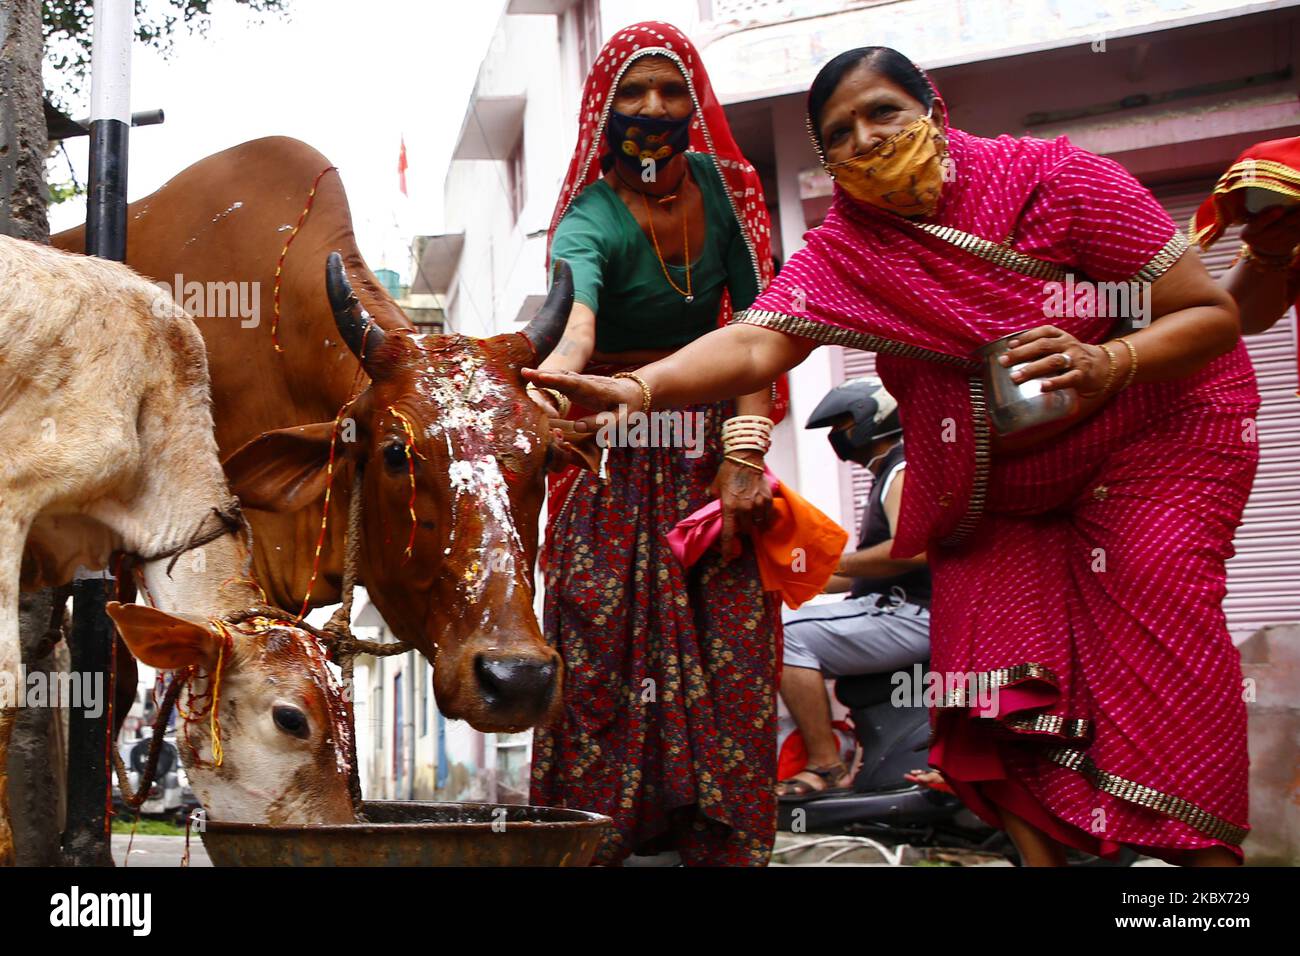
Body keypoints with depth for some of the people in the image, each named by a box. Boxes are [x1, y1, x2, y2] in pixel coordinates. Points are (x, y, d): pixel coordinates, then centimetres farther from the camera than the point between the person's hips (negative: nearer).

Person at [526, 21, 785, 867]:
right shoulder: (590, 217, -14)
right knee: (604, 653, -9)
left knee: (731, 653, -2)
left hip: (714, 445, 4)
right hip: (618, 460, -3)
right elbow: (575, 321, -35)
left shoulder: (721, 186, 0)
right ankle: (590, 842, -1)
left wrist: (746, 447, -17)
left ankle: (726, 844, 4)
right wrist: (547, 384, -58)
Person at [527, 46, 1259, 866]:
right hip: (994, 489, 4)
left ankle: (1205, 847, -15)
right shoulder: (843, 252, -9)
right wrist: (638, 388, -47)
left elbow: (1214, 313, -16)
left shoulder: (1059, 179, -18)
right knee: (999, 668, -9)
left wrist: (1108, 363, -36)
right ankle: (1041, 846, 2)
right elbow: (756, 343, -28)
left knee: (1159, 613, -22)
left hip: (1152, 438, -3)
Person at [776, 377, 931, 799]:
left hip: (911, 615, -11)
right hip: (894, 609, 11)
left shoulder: (905, 473, -9)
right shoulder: (890, 476, 24)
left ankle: (826, 767, -22)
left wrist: (832, 562, -18)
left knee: (789, 632, -22)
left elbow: (913, 549, -26)